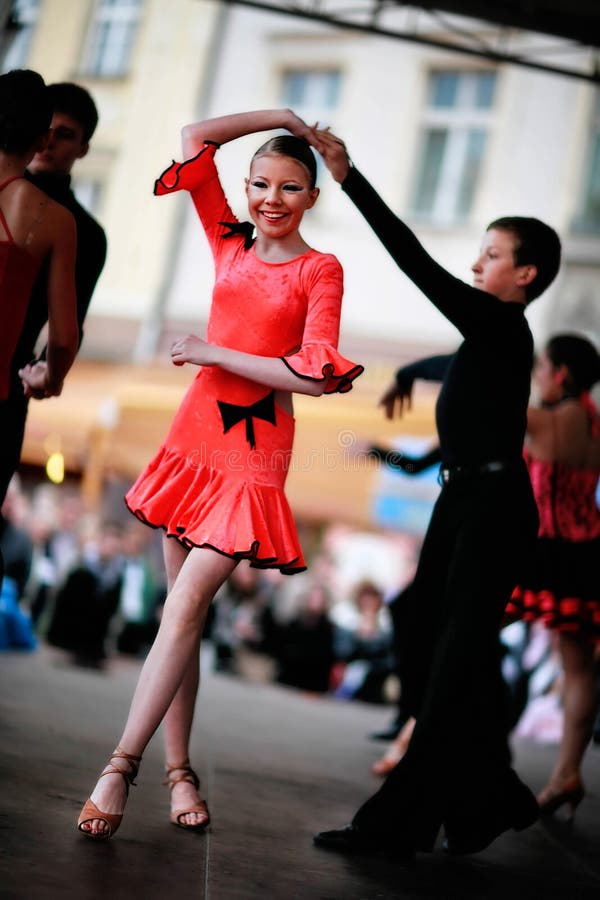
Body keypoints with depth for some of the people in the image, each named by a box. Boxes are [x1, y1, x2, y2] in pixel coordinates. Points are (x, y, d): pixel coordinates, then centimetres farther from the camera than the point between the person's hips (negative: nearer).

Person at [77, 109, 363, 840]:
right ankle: (177, 768, 12)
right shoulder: (229, 245, 11)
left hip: (255, 451, -5)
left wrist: (215, 353, -8)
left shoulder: (319, 270, -2)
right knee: (182, 608, 5)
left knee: (185, 606, -12)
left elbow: (314, 376, -12)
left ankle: (121, 765, -9)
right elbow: (194, 138, 12)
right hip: (195, 433, 5)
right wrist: (280, 117, 14)